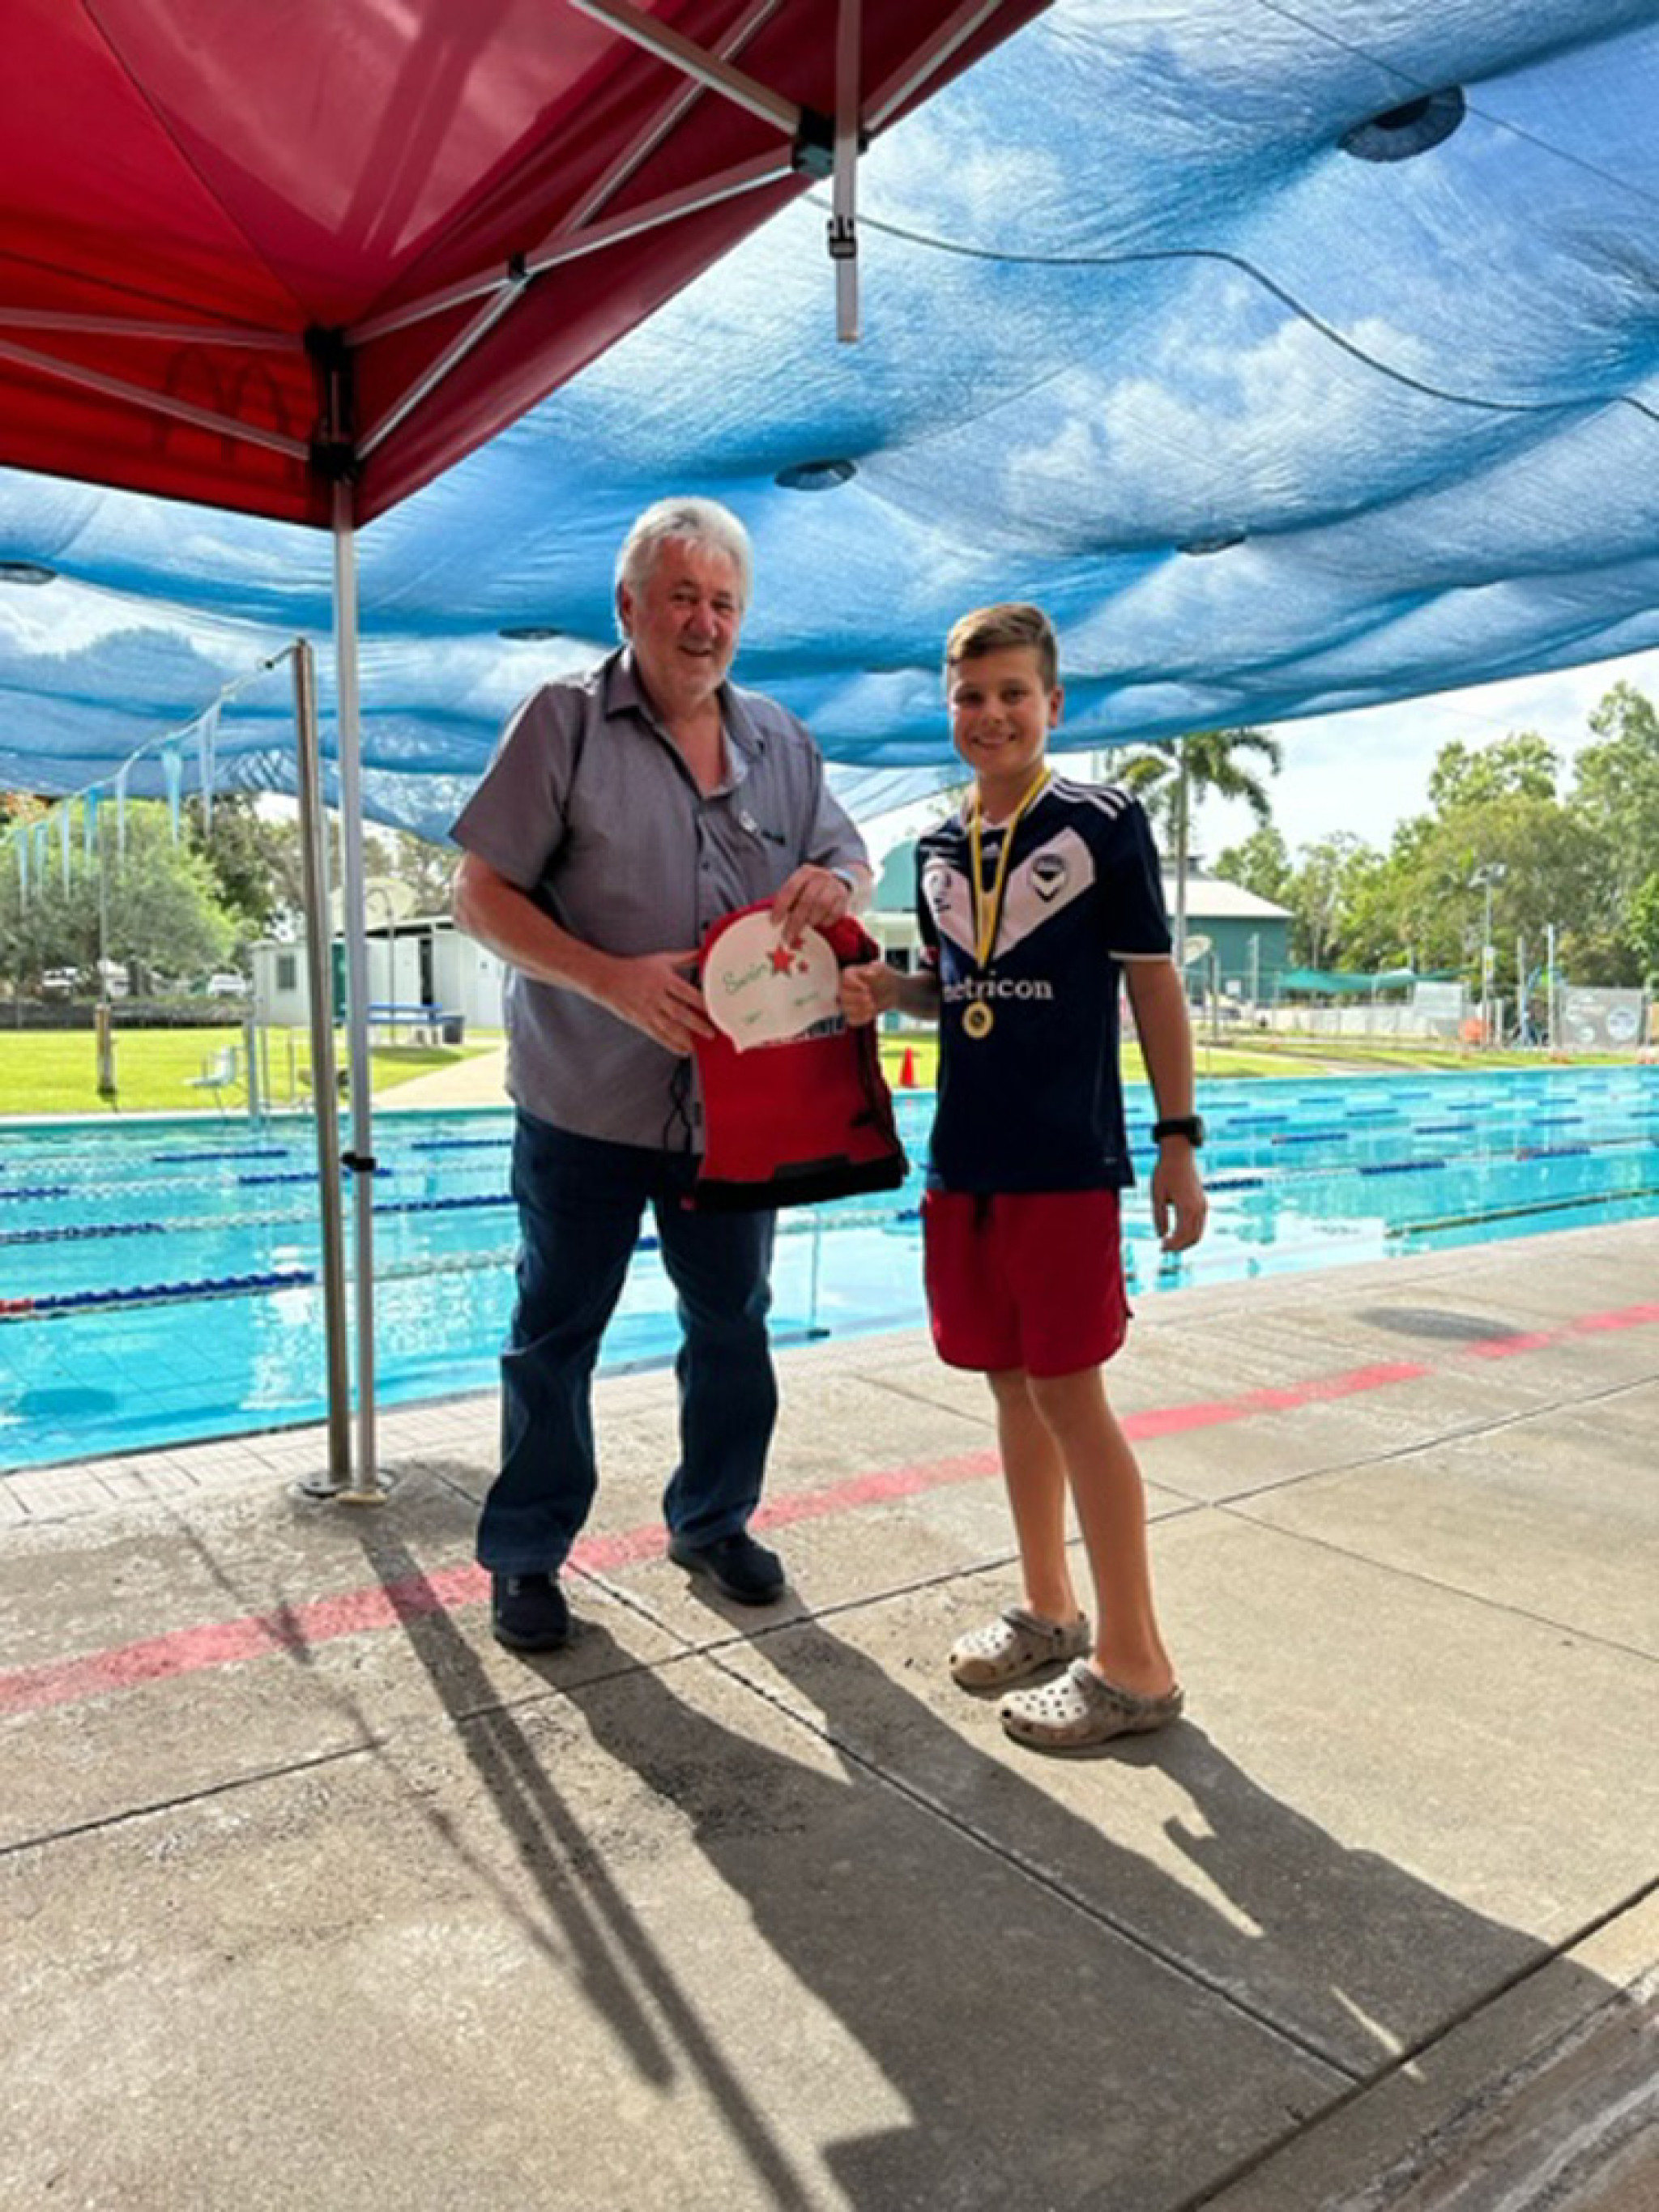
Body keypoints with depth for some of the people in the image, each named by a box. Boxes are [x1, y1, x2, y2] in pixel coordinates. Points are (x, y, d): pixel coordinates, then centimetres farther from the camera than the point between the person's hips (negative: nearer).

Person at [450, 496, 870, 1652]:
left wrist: (834, 881, -8)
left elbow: (850, 855, 18)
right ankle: (526, 1557, 27)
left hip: (735, 1103, 5)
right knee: (557, 1338, 9)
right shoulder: (565, 721, -6)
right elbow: (482, 896, -9)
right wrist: (612, 980, -23)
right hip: (586, 1104, -4)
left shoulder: (779, 739, 8)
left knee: (734, 1328, 16)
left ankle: (714, 1521, 37)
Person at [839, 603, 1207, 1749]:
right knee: (1012, 1385, 14)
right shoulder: (938, 849, 12)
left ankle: (1134, 1662, 11)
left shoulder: (1104, 822, -4)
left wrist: (1179, 1141, -7)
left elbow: (1154, 986, -4)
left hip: (1067, 1163, -6)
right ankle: (1049, 1610, 31)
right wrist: (887, 989, 1)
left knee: (1070, 1393, -3)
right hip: (965, 1160, 6)